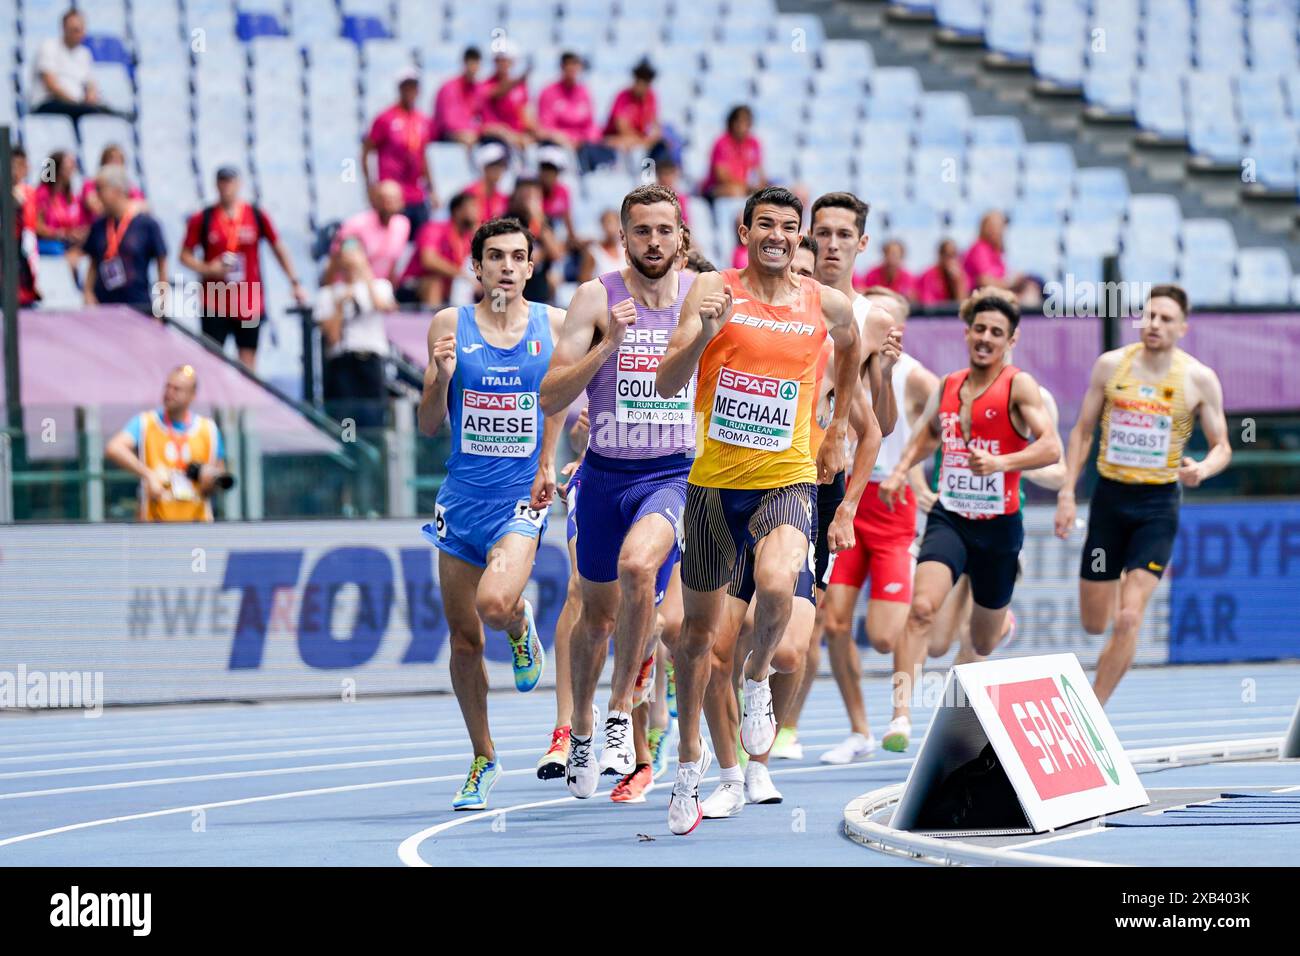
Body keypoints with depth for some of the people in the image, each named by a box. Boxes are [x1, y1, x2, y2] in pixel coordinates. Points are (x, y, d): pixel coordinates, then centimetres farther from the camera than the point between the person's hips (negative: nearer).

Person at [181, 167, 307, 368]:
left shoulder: (257, 217, 3)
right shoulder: (202, 220, 0)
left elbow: (278, 249, 10)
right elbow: (185, 255, 4)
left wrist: (295, 283, 6)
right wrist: (207, 269, -14)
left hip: (250, 304, 1)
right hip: (214, 305, -1)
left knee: (247, 363, 4)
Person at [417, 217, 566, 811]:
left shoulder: (554, 325, 0)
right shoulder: (450, 326, 1)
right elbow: (429, 426, 3)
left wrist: (548, 465, 1)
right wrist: (441, 377, -15)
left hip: (521, 499, -2)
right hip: (462, 497, 2)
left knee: (494, 603, -27)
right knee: (464, 638, 6)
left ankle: (520, 626, 11)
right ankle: (483, 759, 24)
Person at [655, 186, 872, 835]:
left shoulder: (827, 306, 0)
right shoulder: (713, 291, -4)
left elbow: (851, 348, 25)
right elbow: (667, 384, -12)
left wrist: (837, 429, 25)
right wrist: (704, 332, -28)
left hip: (787, 481, -1)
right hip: (714, 481, 1)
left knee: (776, 586, -31)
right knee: (699, 628, 11)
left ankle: (758, 681, 1)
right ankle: (689, 760, 29)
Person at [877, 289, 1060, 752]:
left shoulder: (1019, 386, -7)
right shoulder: (947, 386, 8)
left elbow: (1051, 447, -20)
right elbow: (926, 435, 29)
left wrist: (1000, 462, -34)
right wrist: (901, 470, 13)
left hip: (998, 525, -2)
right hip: (949, 518, 2)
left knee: (983, 641, 15)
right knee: (922, 607, -25)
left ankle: (1002, 619, 55)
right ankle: (901, 713, -29)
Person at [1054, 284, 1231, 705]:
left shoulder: (1199, 379, -6)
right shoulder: (1110, 365, -1)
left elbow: (1222, 447, 2)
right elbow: (1082, 431, 8)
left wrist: (1201, 470, -20)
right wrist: (1067, 493, 1)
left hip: (1158, 503, -2)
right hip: (1109, 496, 2)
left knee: (1128, 619, -15)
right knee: (1093, 624, 7)